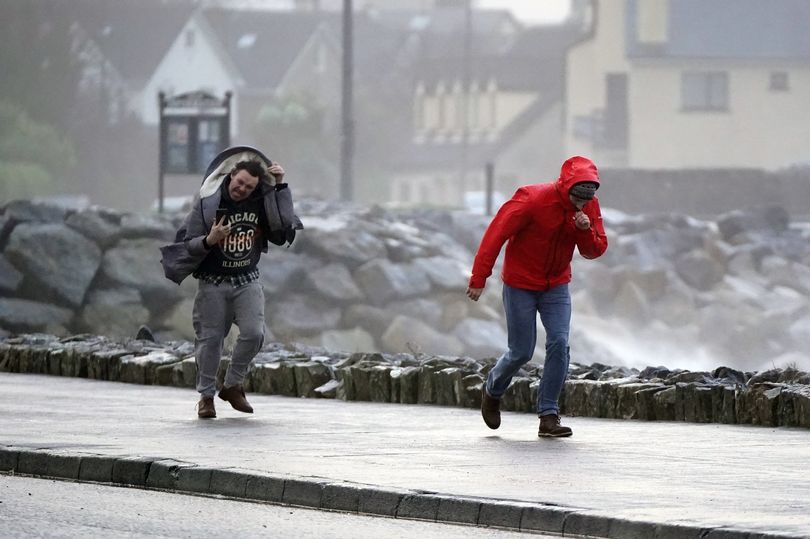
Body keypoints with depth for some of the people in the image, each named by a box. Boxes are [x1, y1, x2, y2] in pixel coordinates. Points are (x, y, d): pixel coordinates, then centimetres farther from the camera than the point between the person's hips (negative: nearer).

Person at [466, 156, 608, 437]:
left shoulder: (590, 207, -7)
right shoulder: (532, 199, -23)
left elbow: (595, 251, -2)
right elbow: (496, 233, -20)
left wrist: (586, 231, -25)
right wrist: (479, 278, -21)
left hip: (556, 285, 4)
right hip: (520, 284, -4)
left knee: (559, 344, -12)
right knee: (521, 352, 0)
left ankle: (548, 415, -7)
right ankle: (492, 391, 31)